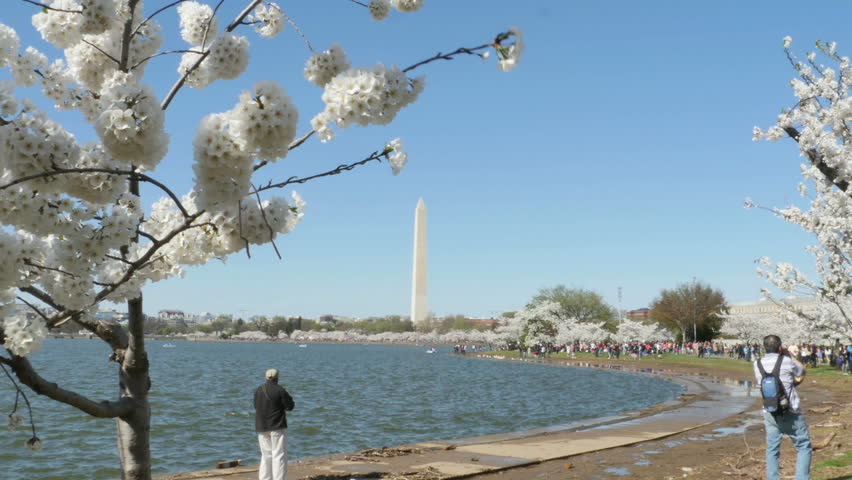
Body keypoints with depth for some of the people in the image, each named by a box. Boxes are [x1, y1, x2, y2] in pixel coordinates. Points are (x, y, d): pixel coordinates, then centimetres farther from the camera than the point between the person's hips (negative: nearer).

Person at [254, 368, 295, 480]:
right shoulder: (280, 390, -11)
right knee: (279, 455, -1)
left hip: (262, 426, 5)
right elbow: (290, 406, -7)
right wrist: (289, 399, 13)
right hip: (277, 426, -5)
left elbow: (256, 406, 14)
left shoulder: (258, 390, 4)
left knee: (266, 455, 13)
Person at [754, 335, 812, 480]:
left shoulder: (758, 364, 1)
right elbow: (802, 371, 8)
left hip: (770, 413, 4)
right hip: (790, 413, -4)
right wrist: (789, 355, 16)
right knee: (804, 446, 8)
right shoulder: (786, 361, -11)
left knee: (772, 449, 11)